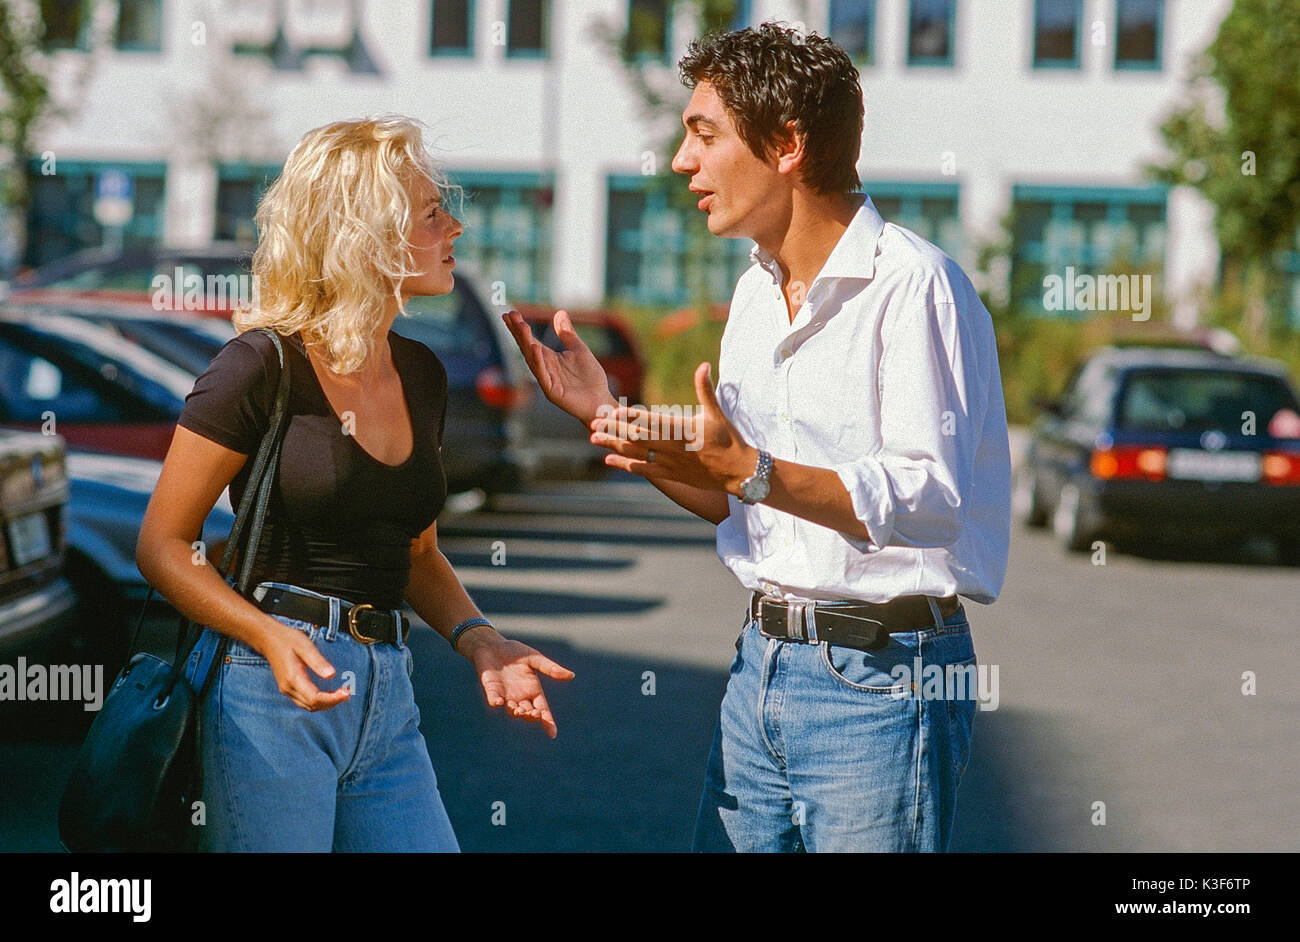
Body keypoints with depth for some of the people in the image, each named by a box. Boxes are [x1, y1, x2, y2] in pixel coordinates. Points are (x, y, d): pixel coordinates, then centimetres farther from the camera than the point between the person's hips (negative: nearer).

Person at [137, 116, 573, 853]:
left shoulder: (421, 376, 11)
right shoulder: (263, 366, -9)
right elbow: (162, 545, -7)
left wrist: (479, 639, 4)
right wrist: (271, 637, -21)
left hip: (388, 700, 6)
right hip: (274, 689, -6)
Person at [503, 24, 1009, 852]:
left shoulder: (914, 285, -14)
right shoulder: (755, 294, 13)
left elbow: (931, 498, -23)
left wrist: (749, 468, -30)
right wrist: (609, 417, 6)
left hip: (879, 681, -8)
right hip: (763, 661, 8)